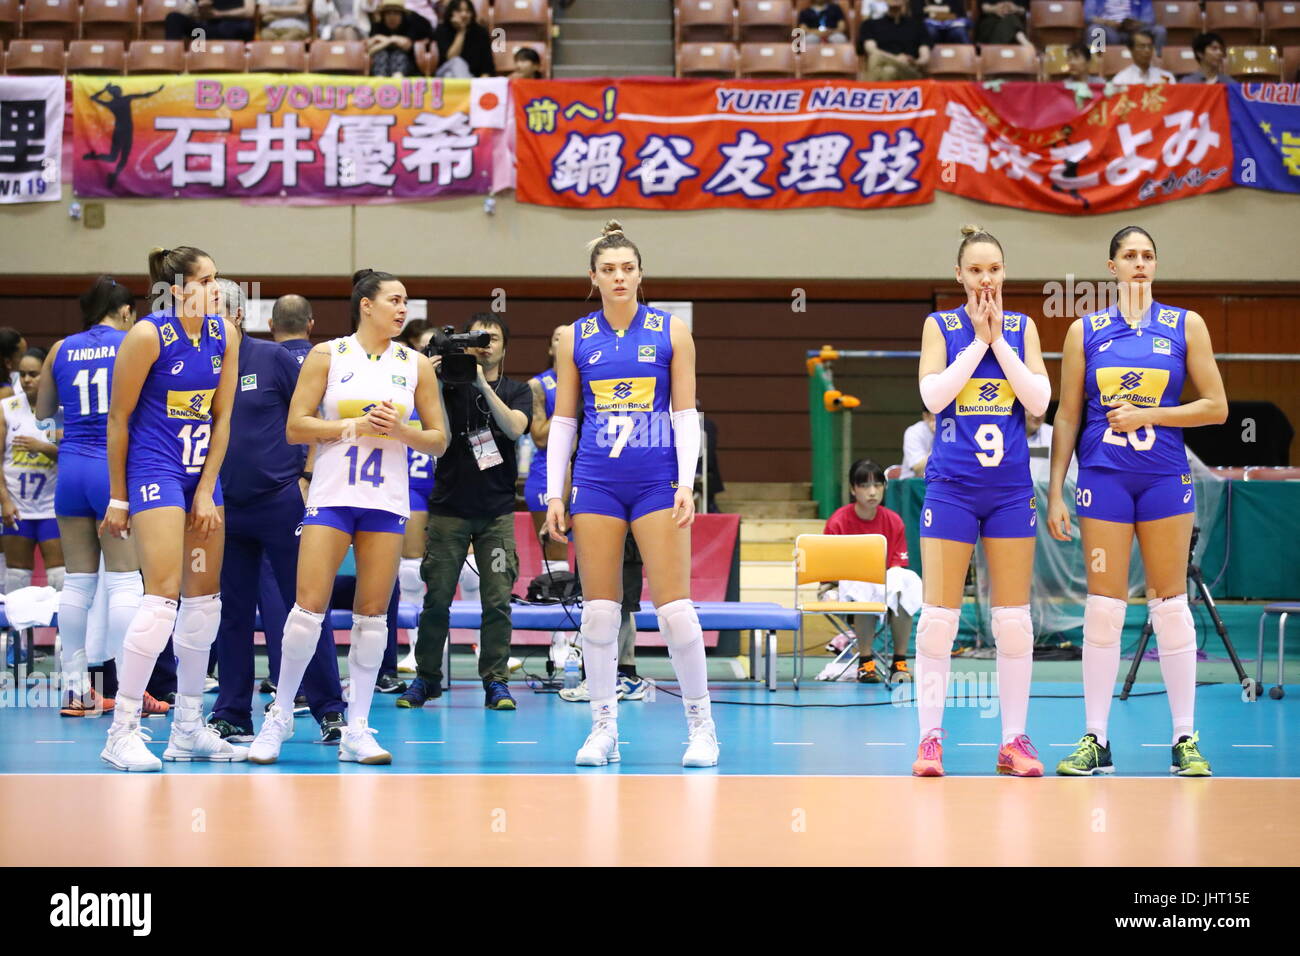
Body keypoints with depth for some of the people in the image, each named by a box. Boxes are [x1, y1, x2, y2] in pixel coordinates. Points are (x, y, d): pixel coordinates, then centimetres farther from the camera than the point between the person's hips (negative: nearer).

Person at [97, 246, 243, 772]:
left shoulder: (224, 335, 2)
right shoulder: (148, 335, -14)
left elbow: (221, 418, 6)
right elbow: (118, 420, -8)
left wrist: (206, 491, 0)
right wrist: (118, 498, -6)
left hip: (201, 472, 7)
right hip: (153, 471, -7)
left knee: (205, 596, 9)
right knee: (163, 595, -17)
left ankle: (188, 728, 18)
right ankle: (122, 731, -12)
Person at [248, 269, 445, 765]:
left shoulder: (416, 364, 9)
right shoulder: (327, 355, 2)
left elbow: (438, 440, 10)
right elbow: (295, 427, -2)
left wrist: (400, 430, -9)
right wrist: (355, 425, -12)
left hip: (387, 501, 2)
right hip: (332, 496, -2)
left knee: (373, 613, 1)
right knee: (308, 605, -8)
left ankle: (357, 729, 6)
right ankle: (280, 715, 7)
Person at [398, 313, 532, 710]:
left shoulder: (516, 391, 8)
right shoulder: (450, 386, 4)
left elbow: (515, 427, -13)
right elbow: (440, 437, -9)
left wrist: (483, 384, -19)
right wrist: (437, 384, -18)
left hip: (497, 511, 1)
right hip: (450, 508, -1)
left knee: (497, 600, -4)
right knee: (436, 599, 0)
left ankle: (496, 681, 4)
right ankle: (426, 678, 12)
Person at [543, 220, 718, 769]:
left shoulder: (671, 331, 3)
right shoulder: (575, 338, 7)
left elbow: (686, 414, 2)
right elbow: (562, 420, 9)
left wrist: (687, 485, -7)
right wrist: (554, 494, 2)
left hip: (658, 481, -2)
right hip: (596, 482, 2)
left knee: (675, 608, -7)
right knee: (598, 610, 0)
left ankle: (701, 724, 5)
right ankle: (603, 728, 9)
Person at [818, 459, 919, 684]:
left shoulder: (893, 521, 2)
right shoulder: (838, 522, -6)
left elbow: (897, 567, 0)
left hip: (885, 587, 3)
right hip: (843, 591, -3)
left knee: (907, 581, -29)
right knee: (864, 588, -37)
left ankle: (900, 661, -24)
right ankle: (865, 662, -28)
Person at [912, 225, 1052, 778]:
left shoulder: (1022, 328, 7)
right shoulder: (940, 326, 2)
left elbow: (1039, 400, -5)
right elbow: (933, 395, -12)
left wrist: (1000, 341, -9)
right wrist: (979, 340, -11)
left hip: (1010, 488, 2)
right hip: (951, 485, -2)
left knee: (1014, 620, 4)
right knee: (937, 616, -4)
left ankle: (1014, 739, 11)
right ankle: (930, 738, 3)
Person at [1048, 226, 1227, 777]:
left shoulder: (1185, 326, 4)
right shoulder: (1085, 331, 5)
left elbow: (1216, 407, 1)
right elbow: (1067, 415, 7)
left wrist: (1147, 415, -10)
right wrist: (1055, 492, 2)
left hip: (1165, 478, 0)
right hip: (1103, 478, 0)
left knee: (1170, 604, 2)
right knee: (1103, 607, 0)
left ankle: (1185, 740, 7)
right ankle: (1095, 739, 6)